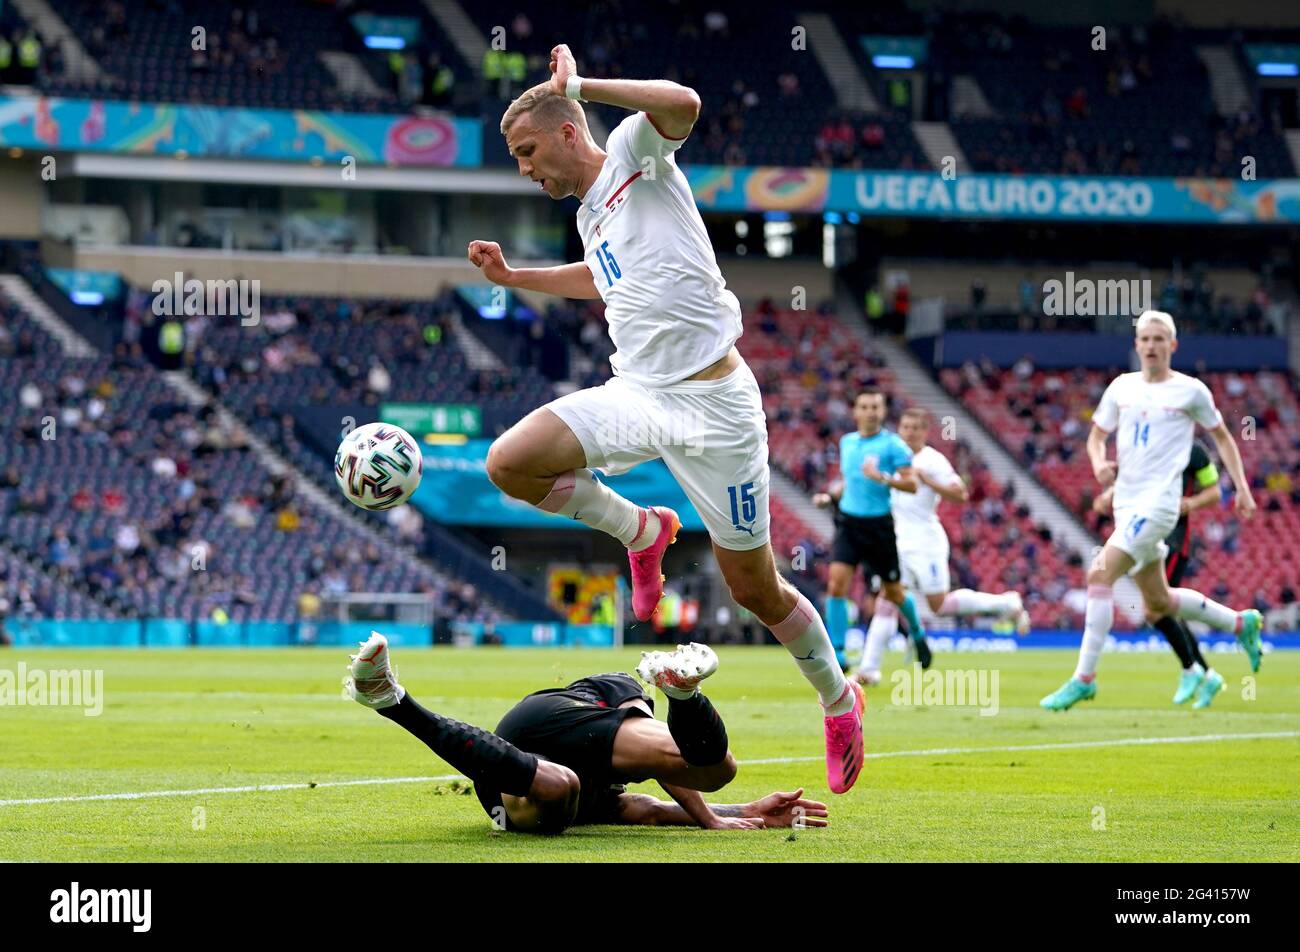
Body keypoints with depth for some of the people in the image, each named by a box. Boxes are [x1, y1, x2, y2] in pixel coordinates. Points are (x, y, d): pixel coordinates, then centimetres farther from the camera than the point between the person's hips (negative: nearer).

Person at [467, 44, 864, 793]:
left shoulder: (634, 154, -5)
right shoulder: (590, 214, 17)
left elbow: (683, 103, -28)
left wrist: (580, 84, -21)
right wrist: (513, 277, 33)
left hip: (713, 402, -7)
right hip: (637, 394, 7)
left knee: (755, 589, 0)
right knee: (511, 463, -16)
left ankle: (839, 698, 26)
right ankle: (641, 532, 9)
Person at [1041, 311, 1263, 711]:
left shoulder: (1190, 391, -1)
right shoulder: (1121, 387, 10)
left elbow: (1222, 437, 11)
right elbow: (1097, 436, 17)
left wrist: (1242, 487, 5)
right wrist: (1099, 463, -5)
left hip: (1158, 501, -7)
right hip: (1126, 502, 7)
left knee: (1100, 574, -21)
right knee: (1158, 603, 14)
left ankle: (1084, 678, -18)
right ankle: (1240, 623, 36)